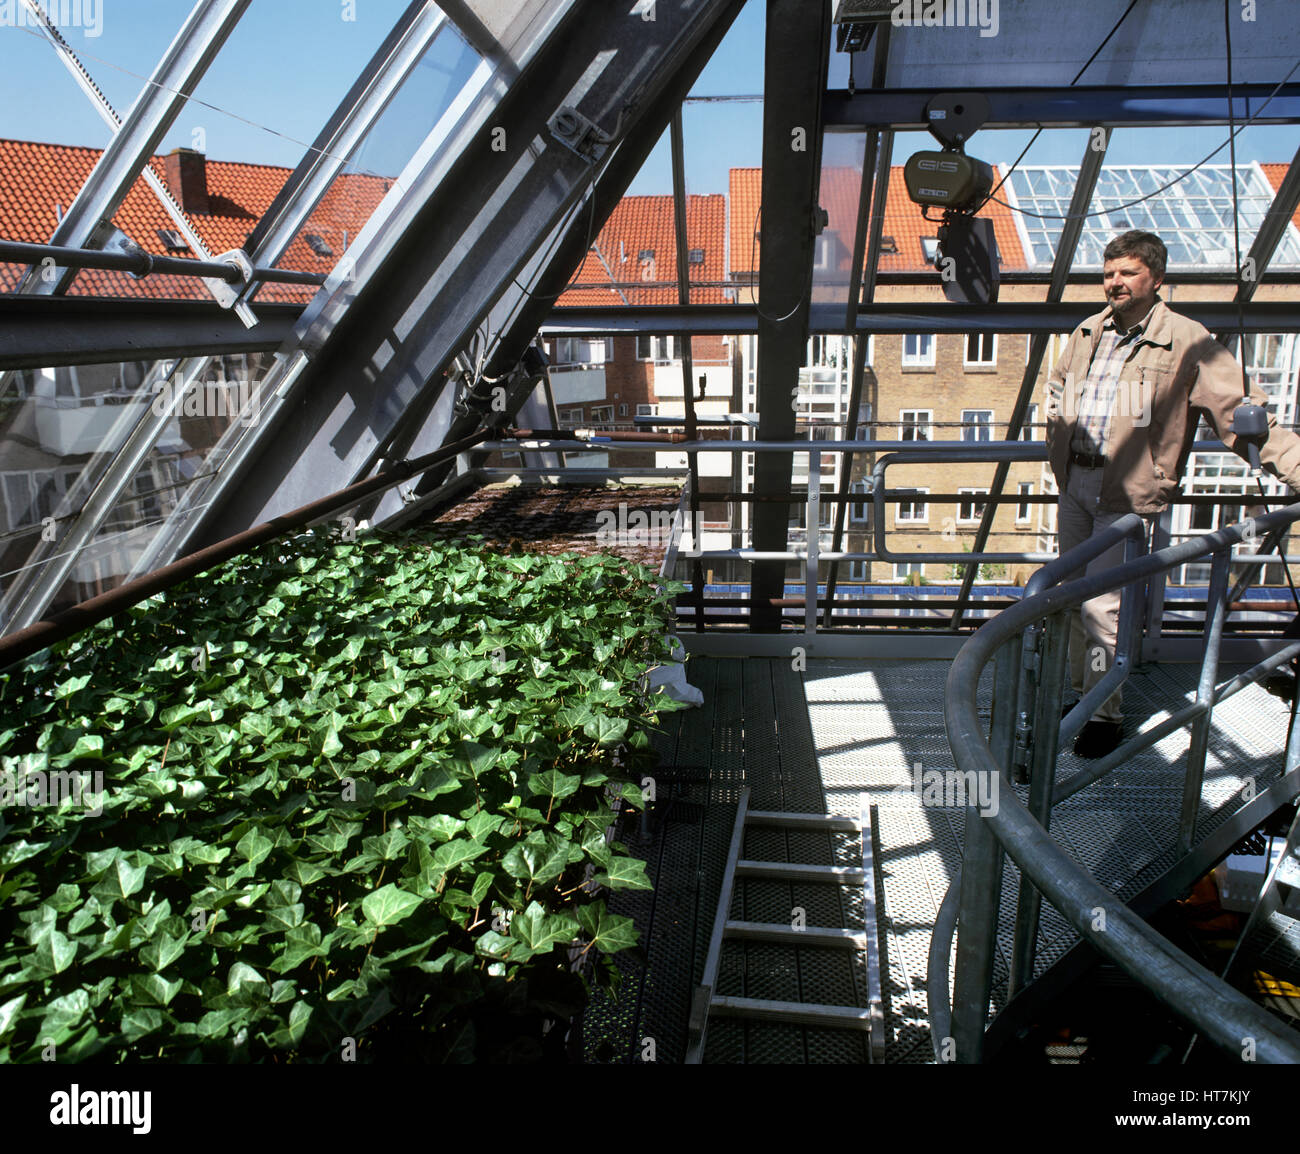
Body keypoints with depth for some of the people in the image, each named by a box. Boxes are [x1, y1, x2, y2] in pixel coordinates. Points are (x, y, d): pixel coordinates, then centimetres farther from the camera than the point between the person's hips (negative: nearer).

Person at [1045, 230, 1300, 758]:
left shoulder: (1187, 343, -8)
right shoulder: (1087, 333, 10)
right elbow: (1057, 384, 30)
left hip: (1126, 496, -6)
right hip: (1074, 483, 6)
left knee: (1101, 605, -9)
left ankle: (1105, 714, 7)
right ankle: (1080, 691, 31)